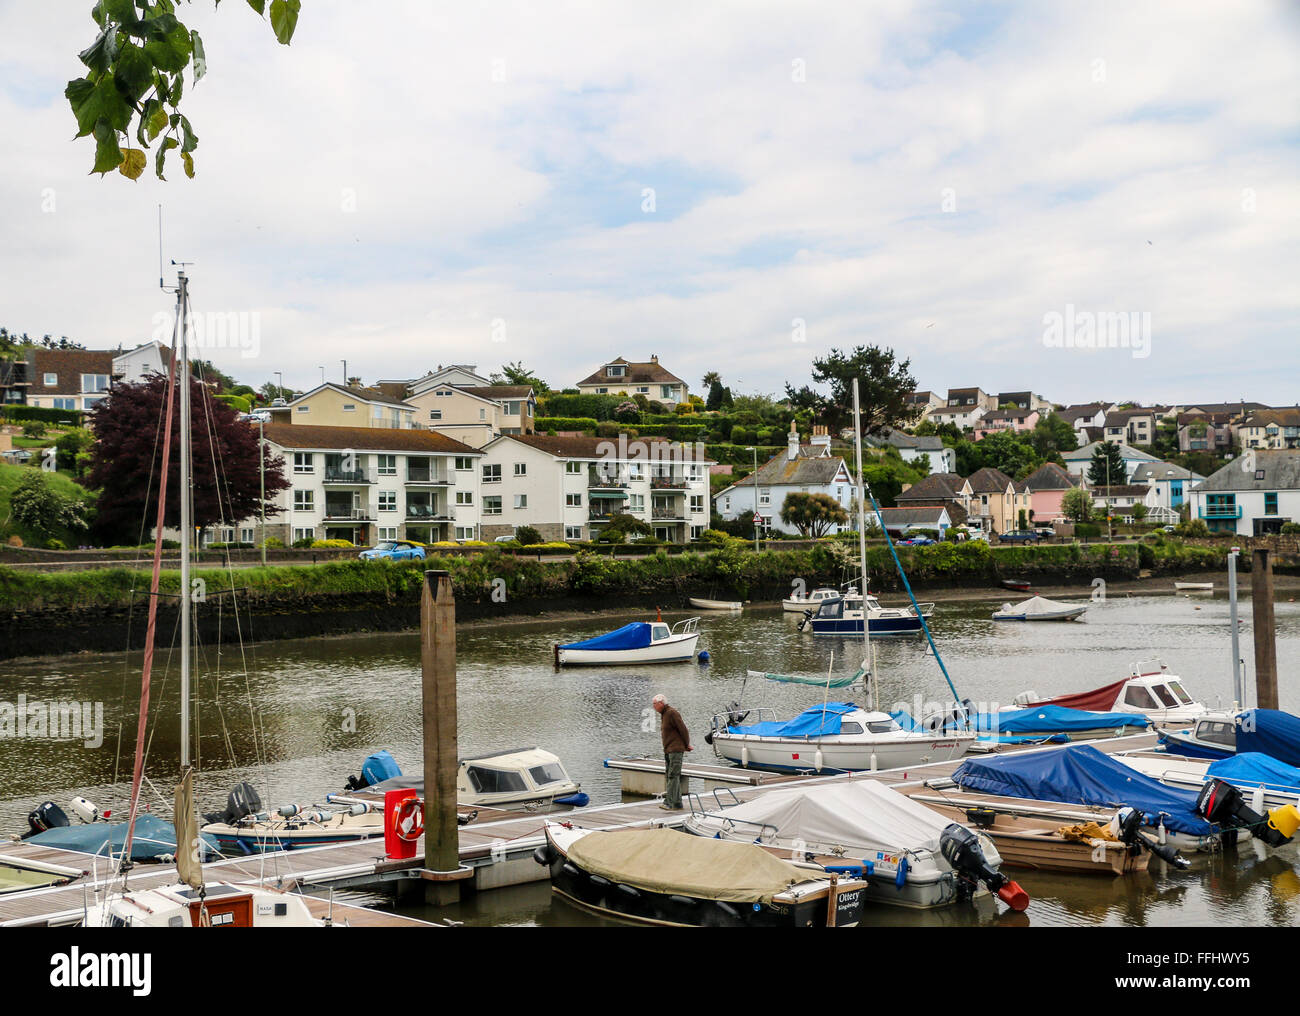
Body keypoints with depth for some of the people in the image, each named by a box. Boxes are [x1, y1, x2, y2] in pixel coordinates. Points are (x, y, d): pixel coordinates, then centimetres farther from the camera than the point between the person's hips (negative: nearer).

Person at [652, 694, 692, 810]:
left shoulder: (672, 713, -14)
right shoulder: (663, 714, 17)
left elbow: (683, 729, -13)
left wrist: (687, 745, -3)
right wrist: (687, 745, 15)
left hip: (675, 749, -10)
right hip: (668, 750, 10)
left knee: (673, 775, -12)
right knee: (668, 776, 9)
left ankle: (671, 802, -17)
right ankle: (677, 803, 11)